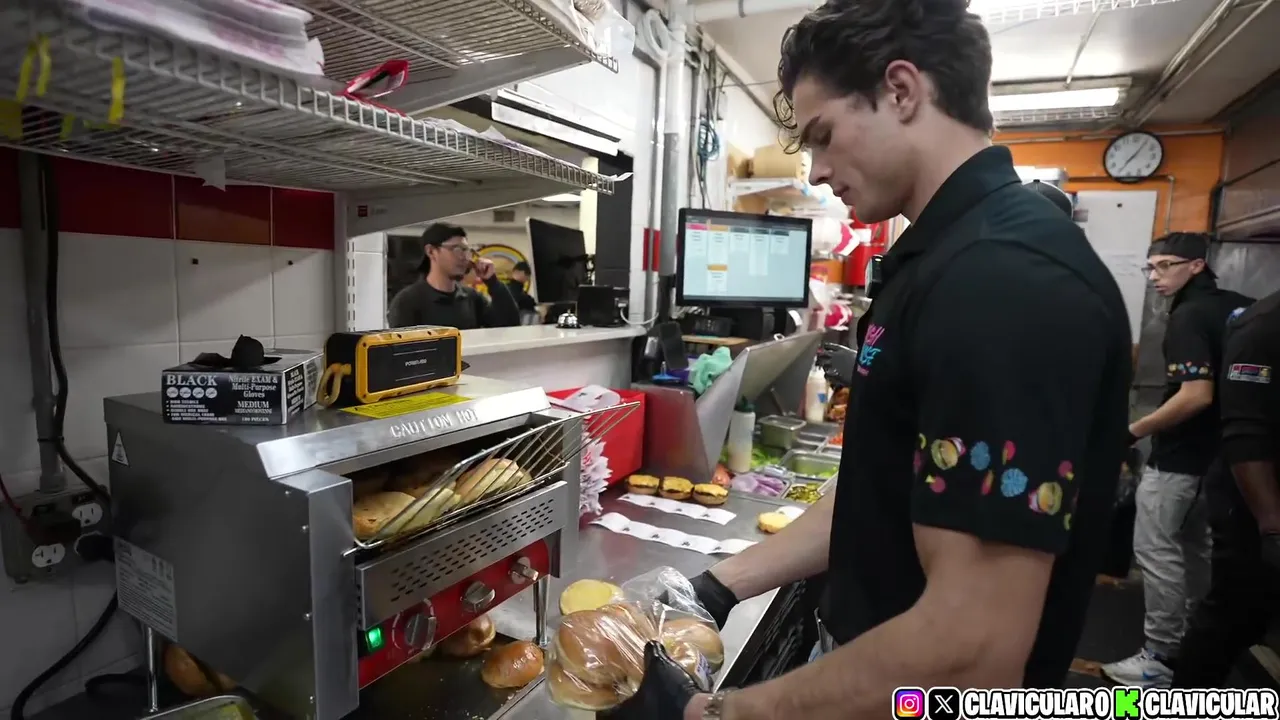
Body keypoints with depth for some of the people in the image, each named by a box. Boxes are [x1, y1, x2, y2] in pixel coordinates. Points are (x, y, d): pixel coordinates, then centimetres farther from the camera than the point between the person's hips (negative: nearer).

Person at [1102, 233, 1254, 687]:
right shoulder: (1241, 307, 9)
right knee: (1196, 547, 20)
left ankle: (1161, 657, 4)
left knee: (1155, 550, -3)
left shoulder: (1188, 316, -18)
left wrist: (1134, 432, -19)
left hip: (1180, 455, -10)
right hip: (1217, 450, 10)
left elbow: (1196, 396, -26)